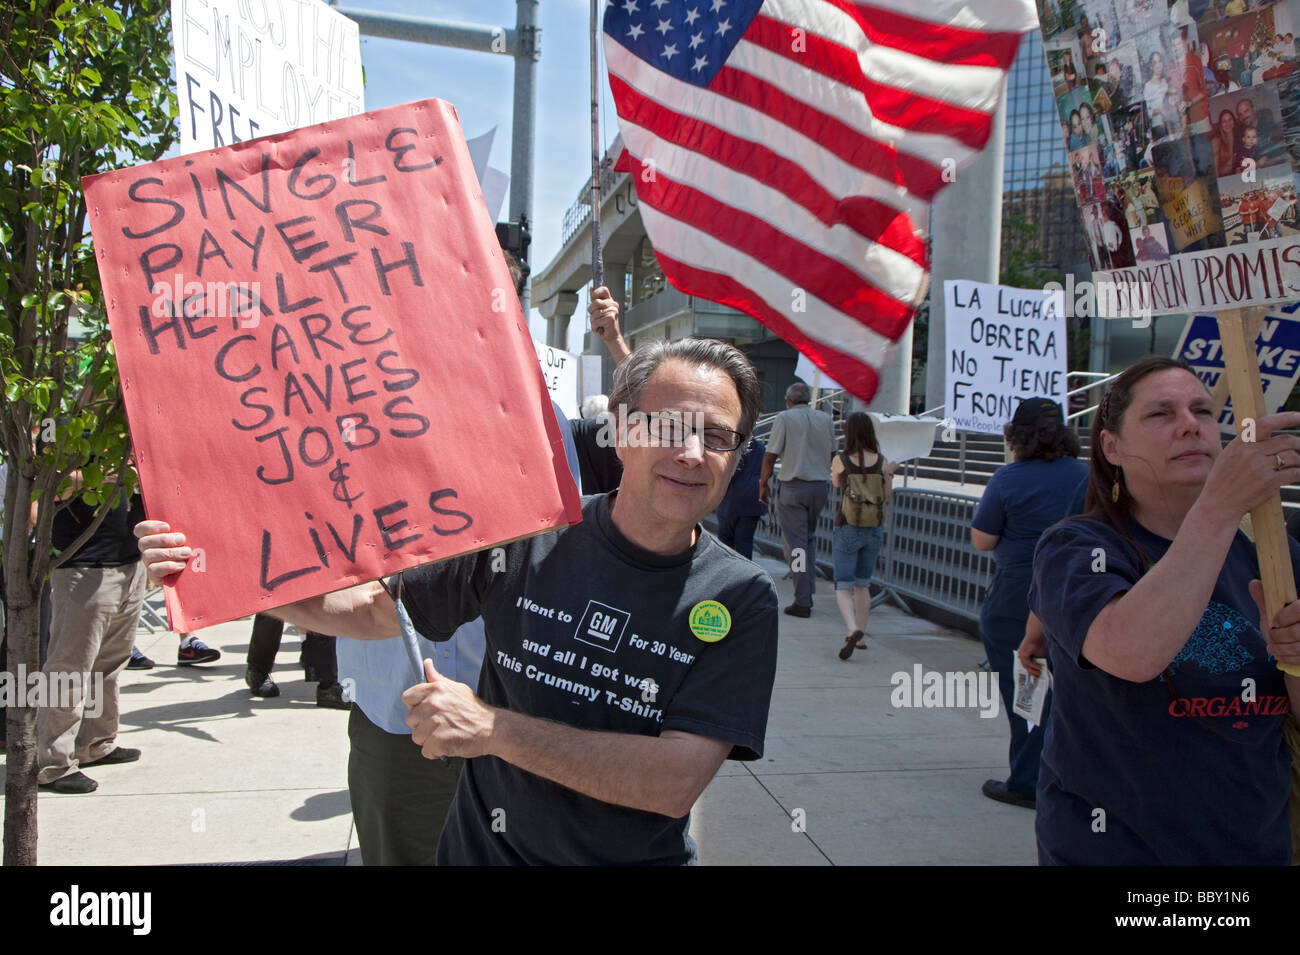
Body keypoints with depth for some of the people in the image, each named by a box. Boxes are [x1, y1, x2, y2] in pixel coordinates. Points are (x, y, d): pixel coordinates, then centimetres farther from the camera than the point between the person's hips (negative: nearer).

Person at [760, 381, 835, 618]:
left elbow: (770, 456, -8)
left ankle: (802, 602, -5)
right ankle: (807, 592, 18)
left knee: (795, 544, -2)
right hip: (821, 485, 5)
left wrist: (763, 483, 4)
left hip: (793, 486, -5)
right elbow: (832, 454, 14)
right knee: (809, 538, 20)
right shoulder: (825, 419, 8)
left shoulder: (784, 418, -5)